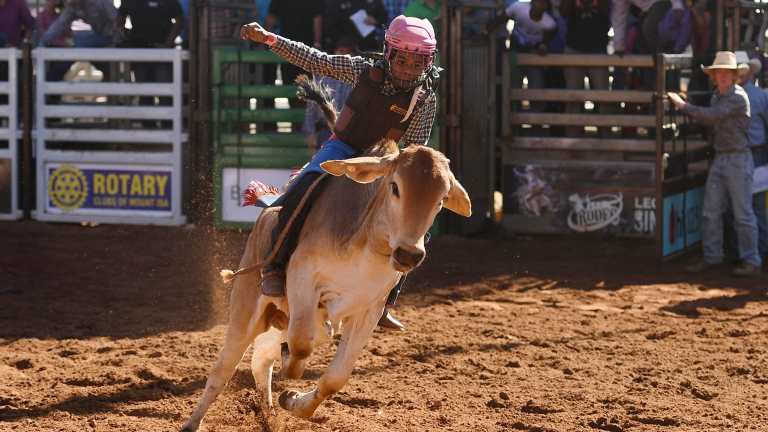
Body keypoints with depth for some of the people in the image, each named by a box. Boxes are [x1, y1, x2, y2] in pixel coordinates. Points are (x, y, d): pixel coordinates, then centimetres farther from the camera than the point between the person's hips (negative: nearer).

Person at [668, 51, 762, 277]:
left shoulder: (738, 97, -16)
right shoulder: (717, 96, 12)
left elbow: (712, 116, -23)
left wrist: (683, 105, -16)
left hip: (739, 159, -8)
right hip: (720, 158, 8)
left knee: (743, 213, -3)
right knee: (710, 212, 8)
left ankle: (751, 262, 4)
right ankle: (711, 256, 17)